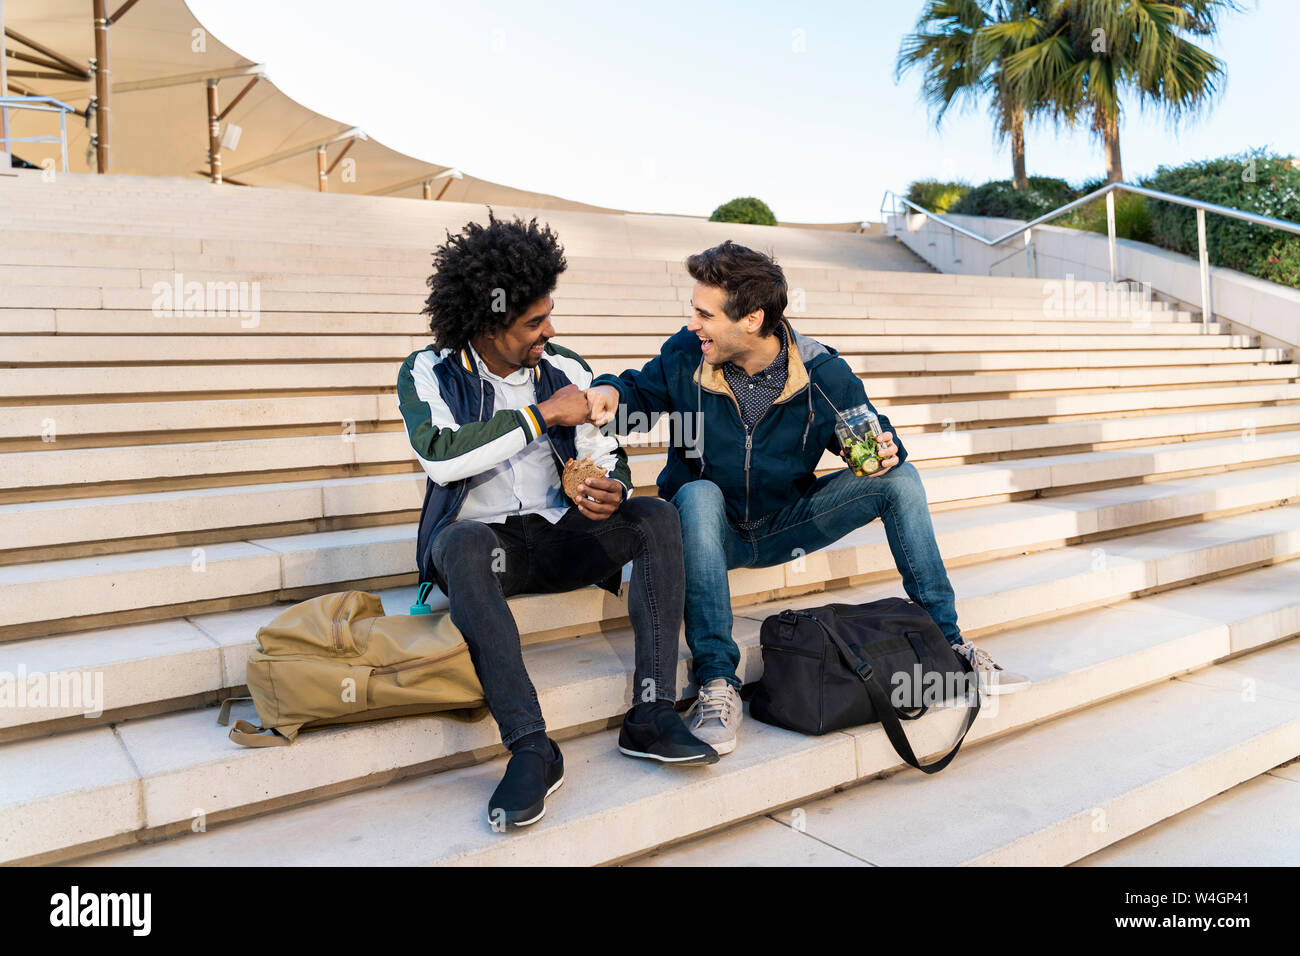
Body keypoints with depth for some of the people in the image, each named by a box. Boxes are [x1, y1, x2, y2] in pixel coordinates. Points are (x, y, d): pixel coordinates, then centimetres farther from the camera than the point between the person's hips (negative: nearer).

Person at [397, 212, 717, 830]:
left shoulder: (565, 369, 8)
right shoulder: (429, 373, -2)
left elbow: (609, 457, 12)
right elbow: (439, 455, -21)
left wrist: (610, 491, -14)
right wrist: (542, 415, -18)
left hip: (557, 535, 4)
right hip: (481, 535, -3)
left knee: (656, 518, -21)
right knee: (463, 546, -38)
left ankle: (651, 715, -25)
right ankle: (530, 748, -38)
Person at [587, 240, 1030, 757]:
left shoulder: (823, 374, -11)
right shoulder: (684, 358, -13)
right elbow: (639, 391, 5)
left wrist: (885, 450, -21)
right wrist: (611, 391, -19)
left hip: (786, 527, 2)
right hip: (714, 532, -1)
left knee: (900, 476, -13)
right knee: (698, 495, -37)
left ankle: (945, 640, -8)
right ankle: (718, 684, -39)